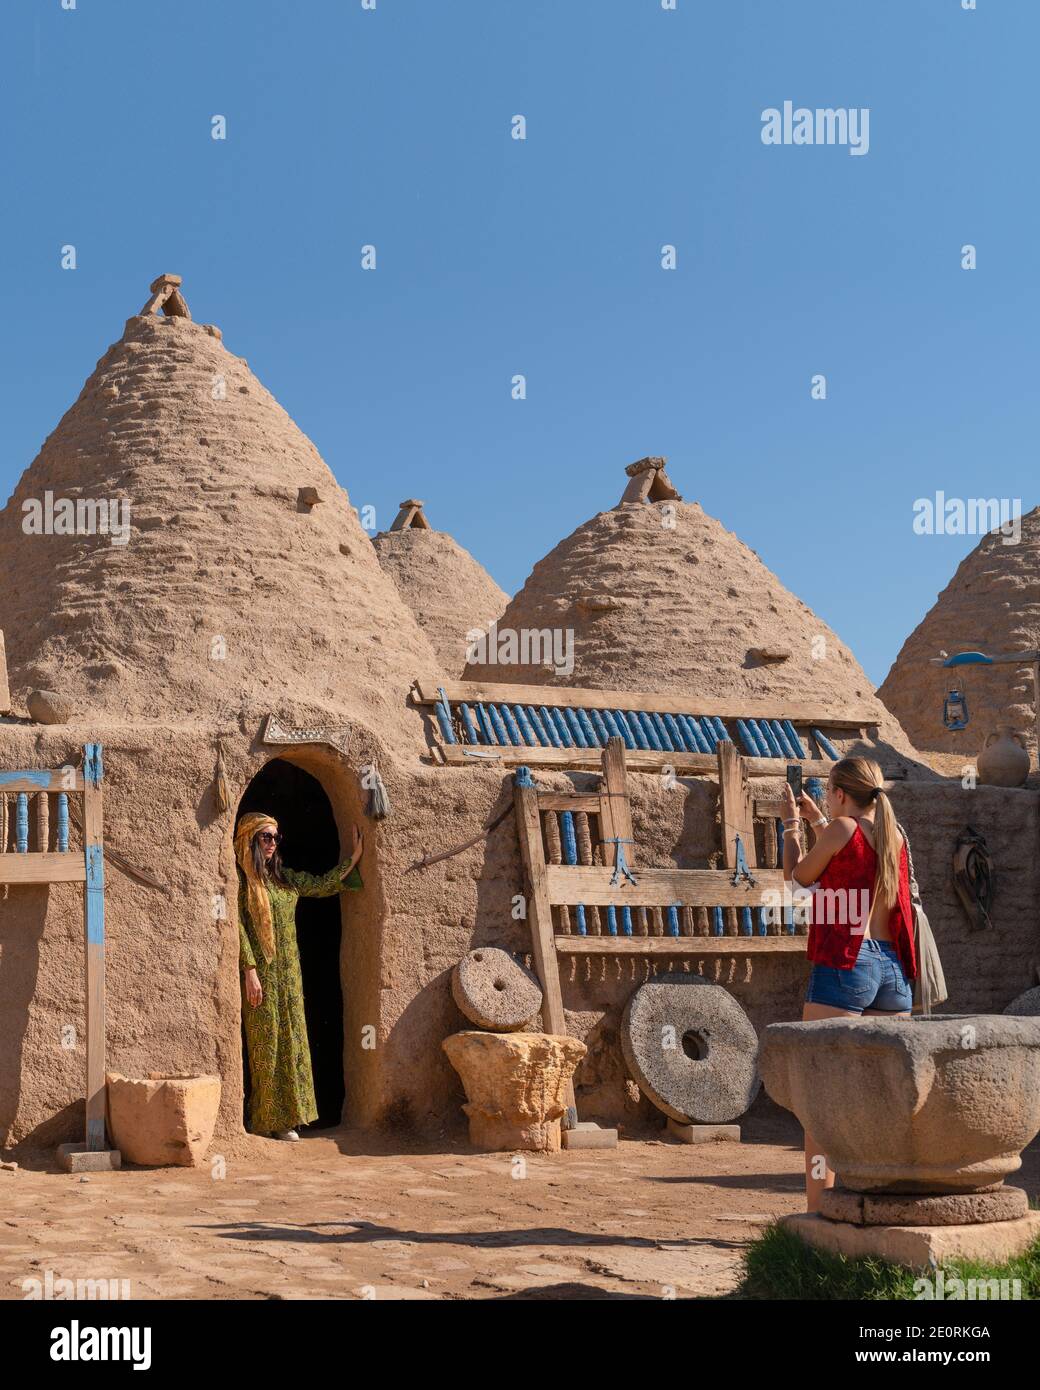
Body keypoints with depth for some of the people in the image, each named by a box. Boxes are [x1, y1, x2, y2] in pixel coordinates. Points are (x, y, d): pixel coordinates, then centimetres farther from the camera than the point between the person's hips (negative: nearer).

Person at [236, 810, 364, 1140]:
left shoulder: (284, 877, 13)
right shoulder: (240, 879, -6)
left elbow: (322, 885, 21)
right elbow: (238, 927, -12)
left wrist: (353, 859, 17)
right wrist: (250, 970, -17)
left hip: (288, 972, 6)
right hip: (261, 972, -6)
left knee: (290, 1038, 6)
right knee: (264, 1042, -3)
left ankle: (284, 1119, 12)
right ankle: (265, 1121, 3)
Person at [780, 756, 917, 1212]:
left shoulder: (842, 827, -5)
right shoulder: (894, 836, 14)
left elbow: (799, 874, 9)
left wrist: (791, 824, 24)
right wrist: (815, 820, 40)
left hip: (843, 966, -6)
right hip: (893, 969, 6)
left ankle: (817, 1213, -7)